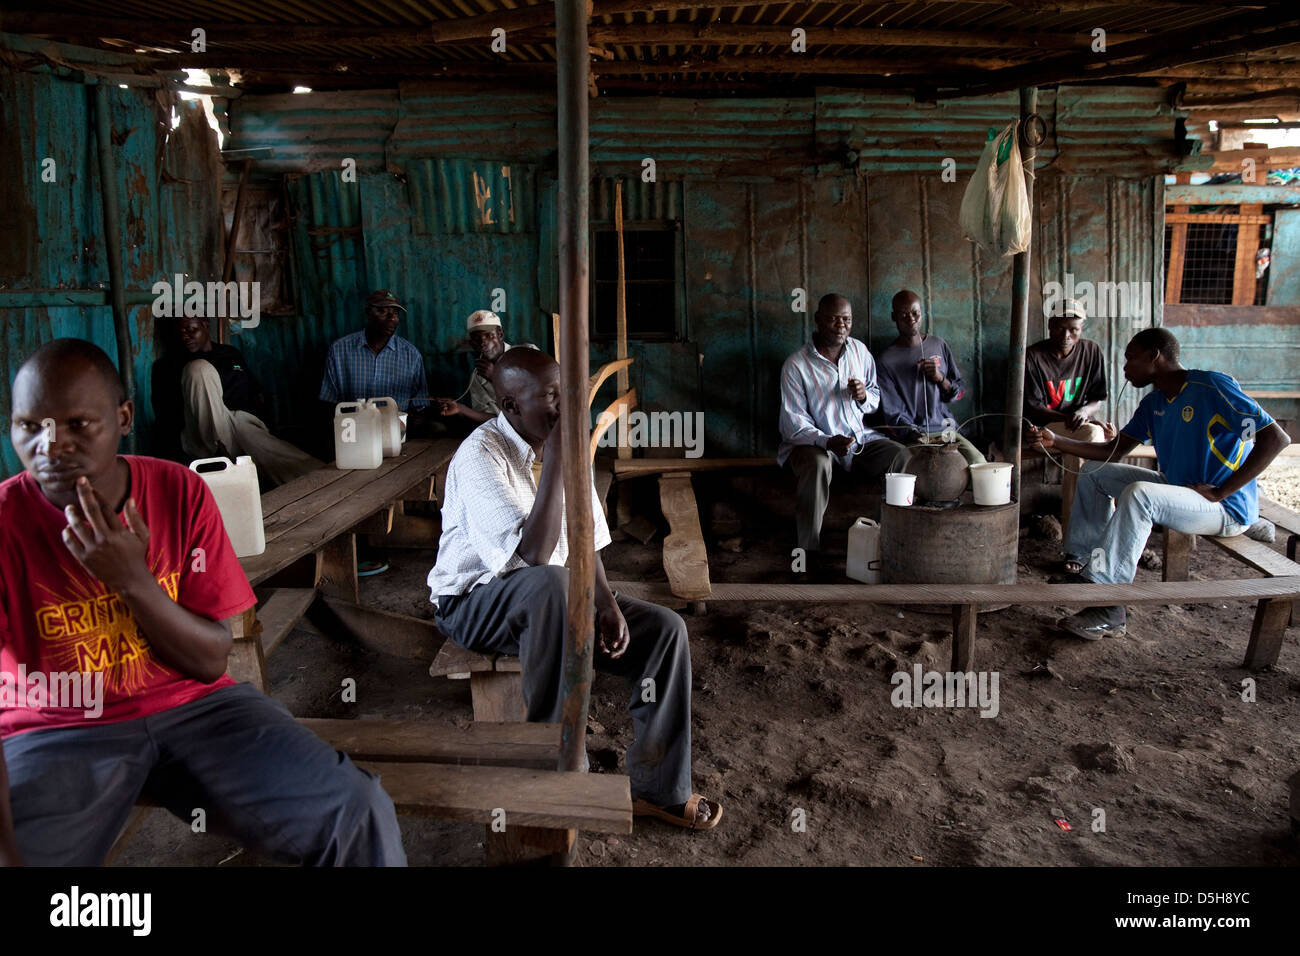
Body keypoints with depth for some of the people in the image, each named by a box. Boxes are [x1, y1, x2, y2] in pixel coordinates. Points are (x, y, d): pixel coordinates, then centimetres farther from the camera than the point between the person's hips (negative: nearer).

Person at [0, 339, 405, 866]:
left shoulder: (180, 492, -6)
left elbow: (211, 661, -5)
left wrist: (132, 578, -20)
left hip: (193, 703, 1)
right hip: (56, 733, -1)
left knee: (360, 816, -18)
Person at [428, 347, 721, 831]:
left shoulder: (558, 446, 0)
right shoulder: (481, 455, -23)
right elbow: (535, 554, -33)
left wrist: (607, 603, -10)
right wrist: (556, 461, -32)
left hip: (550, 600, 7)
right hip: (476, 604, -7)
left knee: (665, 628, -9)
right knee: (550, 583, -40)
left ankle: (656, 788, -1)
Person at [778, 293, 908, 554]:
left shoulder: (859, 351, 6)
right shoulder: (796, 365, -9)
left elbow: (876, 399, 17)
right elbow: (793, 423, -13)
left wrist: (864, 396, -9)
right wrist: (827, 442, -30)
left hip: (860, 438, 5)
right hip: (814, 442, -5)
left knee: (902, 456, -18)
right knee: (817, 465, -37)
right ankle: (808, 551, -28)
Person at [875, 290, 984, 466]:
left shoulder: (939, 345, 12)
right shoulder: (885, 360, -4)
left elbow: (960, 393, 17)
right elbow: (892, 415, -7)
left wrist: (940, 378, -5)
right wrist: (918, 438, -23)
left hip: (947, 430, 5)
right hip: (913, 438, -5)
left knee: (979, 463, -20)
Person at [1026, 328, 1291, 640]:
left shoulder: (1212, 387, -18)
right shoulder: (1153, 404, 8)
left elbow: (1277, 438, -23)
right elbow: (1113, 450, 11)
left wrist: (1219, 492, -25)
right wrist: (1055, 441, 0)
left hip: (1227, 509, -9)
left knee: (1138, 494, -35)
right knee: (1095, 477, 9)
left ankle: (1108, 610, -34)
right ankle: (1085, 566, 6)